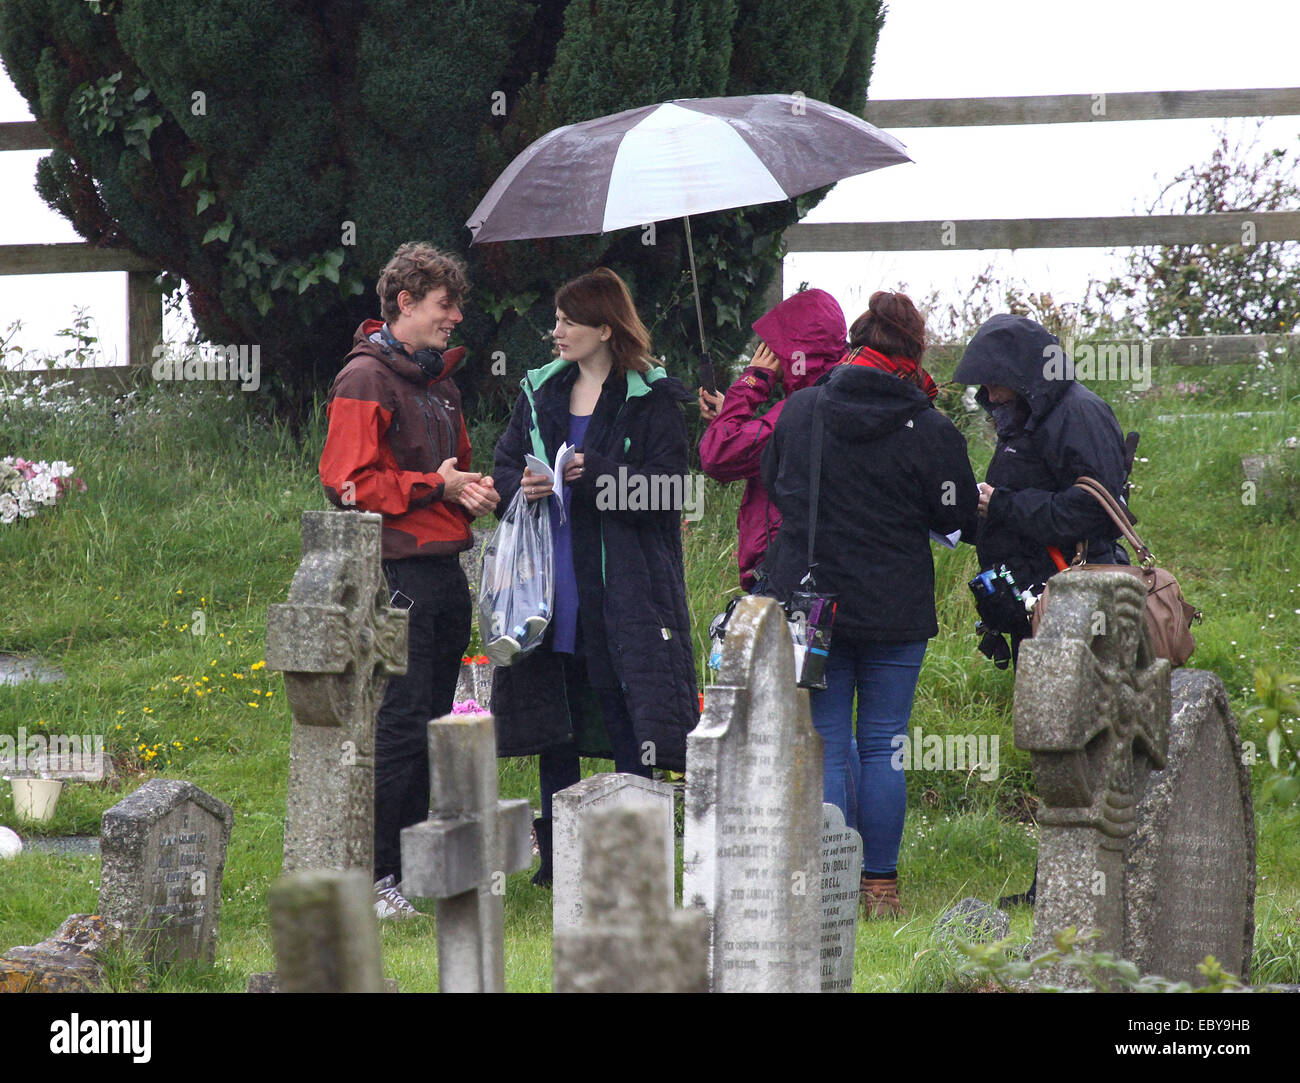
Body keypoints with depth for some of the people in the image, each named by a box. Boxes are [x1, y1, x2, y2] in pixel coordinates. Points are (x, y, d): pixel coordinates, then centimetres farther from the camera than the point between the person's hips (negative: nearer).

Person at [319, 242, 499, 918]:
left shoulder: (437, 381, 20)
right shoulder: (366, 379, -8)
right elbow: (348, 481, -15)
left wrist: (470, 492, 8)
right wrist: (434, 487, -15)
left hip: (444, 570, 9)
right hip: (396, 575, -9)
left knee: (432, 723, 11)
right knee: (399, 724, -10)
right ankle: (374, 875, -7)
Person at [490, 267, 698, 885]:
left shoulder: (653, 400, -3)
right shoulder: (540, 393, 14)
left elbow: (666, 489, -9)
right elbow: (503, 467, 17)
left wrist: (595, 476, -20)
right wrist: (521, 486, -6)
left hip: (623, 591, -5)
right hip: (552, 588, 5)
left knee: (628, 726, -6)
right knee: (552, 723, 9)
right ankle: (557, 853, 17)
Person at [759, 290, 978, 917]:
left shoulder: (798, 411, -2)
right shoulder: (930, 432, -11)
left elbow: (773, 484, 14)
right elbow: (956, 518, -2)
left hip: (806, 602, 2)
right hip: (895, 611, -2)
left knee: (823, 746, 6)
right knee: (884, 744, 7)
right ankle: (880, 885, 9)